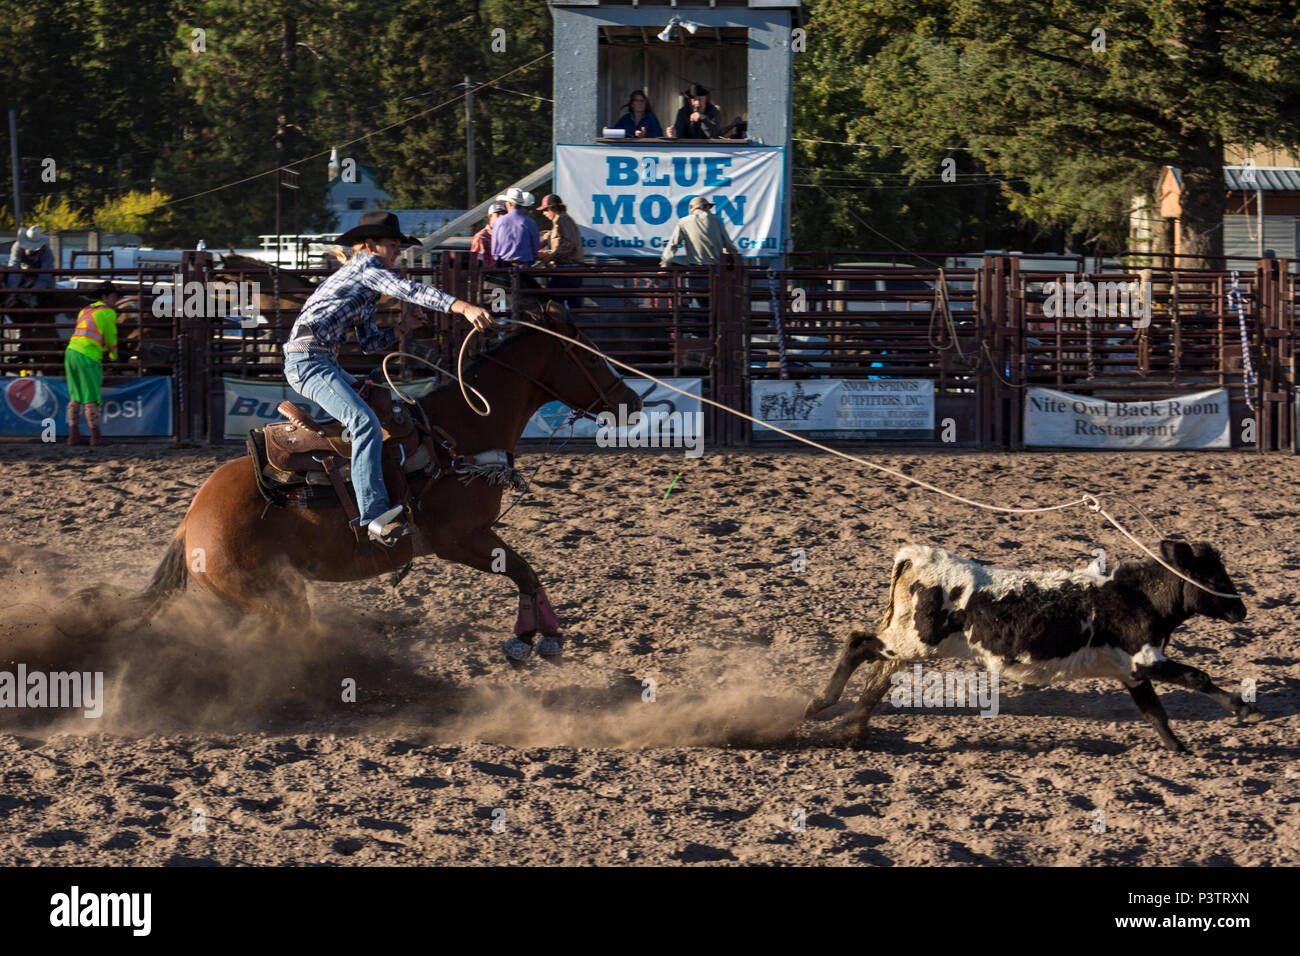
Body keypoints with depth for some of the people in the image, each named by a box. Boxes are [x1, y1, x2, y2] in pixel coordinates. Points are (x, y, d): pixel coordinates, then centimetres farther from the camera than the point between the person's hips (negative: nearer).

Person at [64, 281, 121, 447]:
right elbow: (110, 338, 5)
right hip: (88, 357, -7)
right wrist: (113, 356, 23)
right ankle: (95, 435, 1)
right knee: (91, 398, -1)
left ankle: (73, 434, 11)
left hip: (71, 352, 7)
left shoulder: (85, 311, 21)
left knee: (75, 397, 12)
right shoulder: (108, 313, -1)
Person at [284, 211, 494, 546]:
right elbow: (409, 290, -21)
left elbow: (369, 342, 25)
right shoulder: (366, 266, -5)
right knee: (365, 422, -24)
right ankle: (376, 515, -33)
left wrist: (400, 329, 6)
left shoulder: (370, 291, 25)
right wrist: (464, 307, -31)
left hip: (322, 362, 11)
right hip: (307, 359, -11)